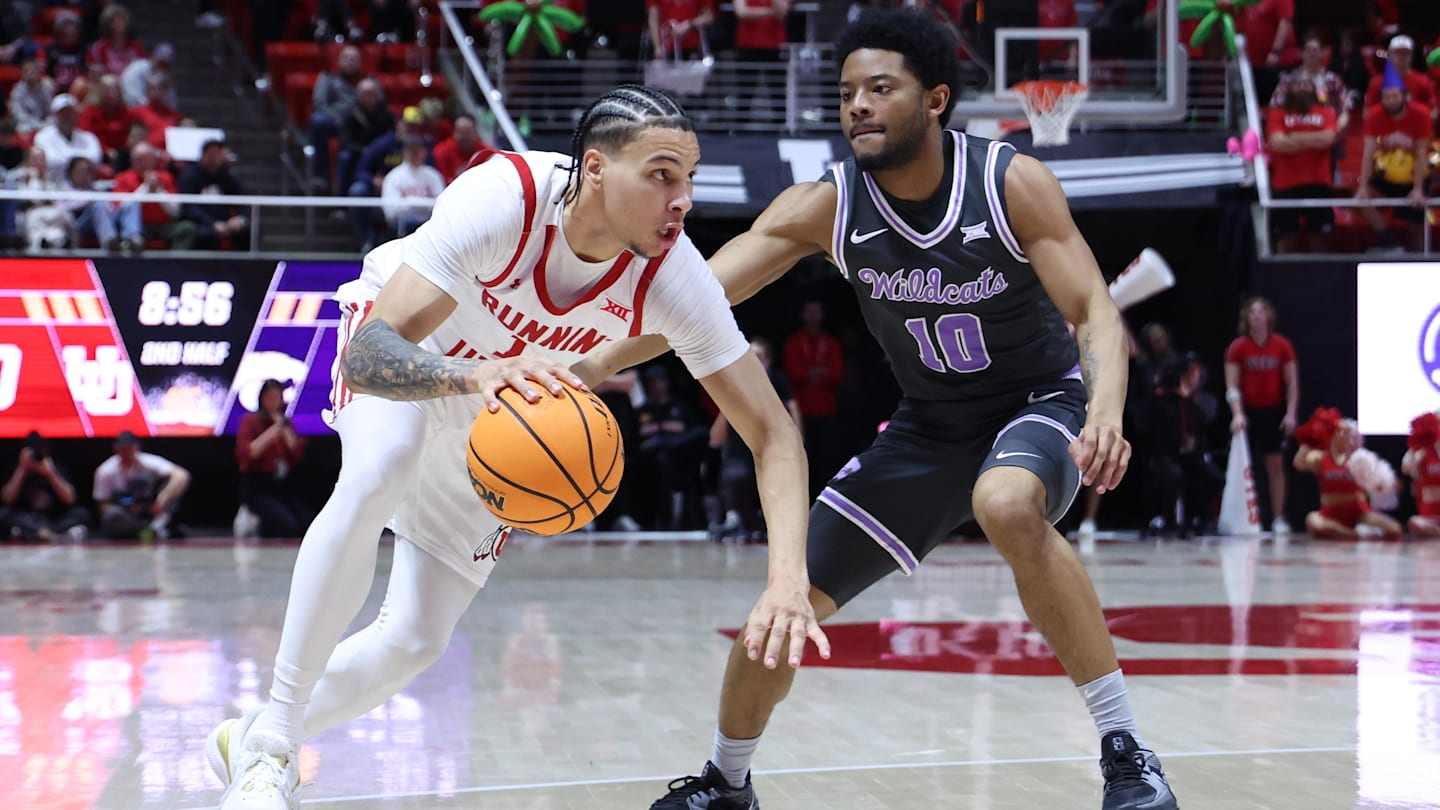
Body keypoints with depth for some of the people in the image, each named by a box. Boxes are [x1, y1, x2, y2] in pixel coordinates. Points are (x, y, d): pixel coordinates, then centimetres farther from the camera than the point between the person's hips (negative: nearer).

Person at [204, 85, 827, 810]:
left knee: (415, 641, 0)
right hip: (402, 345, -4)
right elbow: (368, 355, -45)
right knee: (374, 480, -37)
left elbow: (773, 433, -27)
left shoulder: (673, 275, -31)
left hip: (496, 419, 4)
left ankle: (251, 738, 28)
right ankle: (269, 744, -25)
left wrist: (788, 577, -43)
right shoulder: (505, 196, -40)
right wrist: (473, 375, -66)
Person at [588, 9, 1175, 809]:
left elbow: (1094, 310, -23)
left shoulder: (1012, 182, -22)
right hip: (929, 425, 4)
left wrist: (1106, 412, -44)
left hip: (1037, 404, -4)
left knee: (1007, 505, -39)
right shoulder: (824, 207, -16)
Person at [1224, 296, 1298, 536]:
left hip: (1274, 412, 1)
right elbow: (1232, 385, -6)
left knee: (1275, 464, 0)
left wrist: (1291, 413, -5)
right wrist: (1237, 414, -18)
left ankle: (1278, 518, 2)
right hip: (1248, 412, -1)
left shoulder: (1282, 346, 0)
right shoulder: (1237, 348, -3)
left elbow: (1292, 382, 3)